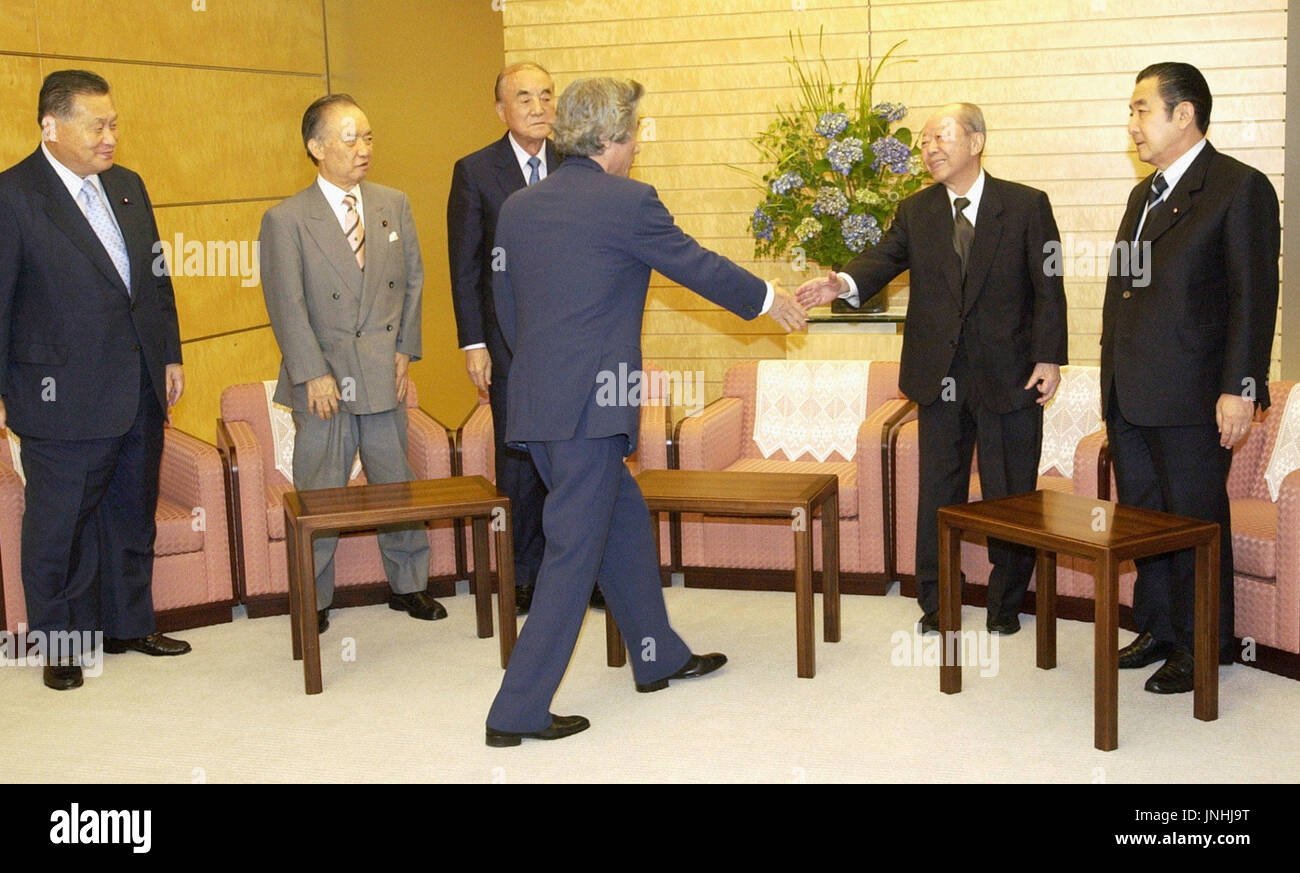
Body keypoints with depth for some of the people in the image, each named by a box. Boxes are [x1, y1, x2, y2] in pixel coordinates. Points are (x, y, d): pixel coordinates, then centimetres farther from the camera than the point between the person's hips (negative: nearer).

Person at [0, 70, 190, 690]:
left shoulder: (126, 186, 10)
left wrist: (170, 356, 14)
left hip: (140, 393, 7)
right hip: (64, 400, -6)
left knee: (133, 516, 17)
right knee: (59, 524, 6)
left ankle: (129, 624, 32)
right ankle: (59, 642, 22)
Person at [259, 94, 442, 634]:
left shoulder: (394, 205, 7)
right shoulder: (285, 220, -7)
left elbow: (413, 280, 11)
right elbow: (287, 305, -9)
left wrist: (405, 350, 3)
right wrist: (313, 375, -14)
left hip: (384, 376, 4)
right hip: (323, 379, -3)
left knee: (398, 484, 12)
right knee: (319, 494, 5)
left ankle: (408, 584, 28)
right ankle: (313, 599, 19)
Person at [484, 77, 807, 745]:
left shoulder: (517, 207, 10)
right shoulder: (628, 202, -10)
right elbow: (697, 265, 1)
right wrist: (767, 299, 17)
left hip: (533, 400, 8)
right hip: (591, 404, -8)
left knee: (624, 519, 22)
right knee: (574, 552, -1)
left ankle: (658, 656, 36)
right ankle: (518, 710, 2)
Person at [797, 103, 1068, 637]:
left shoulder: (1026, 206, -2)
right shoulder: (915, 212, 6)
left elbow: (1048, 287, -4)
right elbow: (884, 258, -9)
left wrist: (1049, 358, -10)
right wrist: (842, 283, -31)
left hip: (1009, 374, -2)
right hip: (939, 377, 3)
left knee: (1010, 493, 7)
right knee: (938, 491, 10)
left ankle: (1006, 603, 24)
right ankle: (935, 603, 22)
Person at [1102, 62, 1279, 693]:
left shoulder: (1240, 188, -8)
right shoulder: (1143, 195, 17)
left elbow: (1254, 297, -13)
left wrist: (1240, 388, -17)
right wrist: (1112, 378, 16)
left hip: (1190, 400, -8)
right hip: (1129, 398, 8)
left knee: (1195, 522, 2)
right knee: (1143, 516, 15)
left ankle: (1200, 648, 14)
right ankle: (1158, 628, 28)